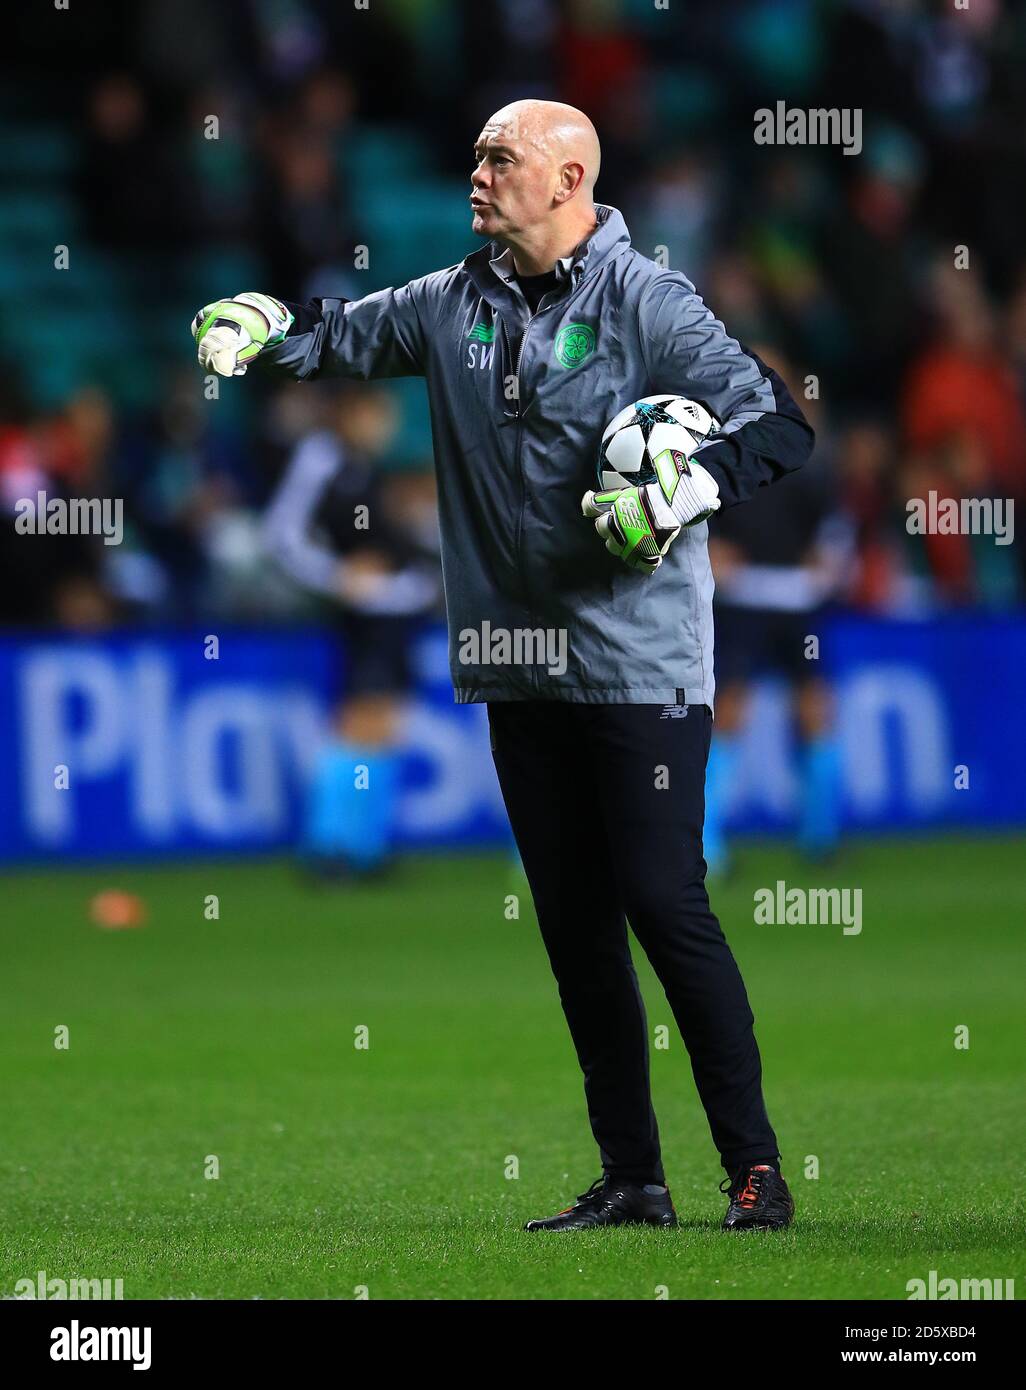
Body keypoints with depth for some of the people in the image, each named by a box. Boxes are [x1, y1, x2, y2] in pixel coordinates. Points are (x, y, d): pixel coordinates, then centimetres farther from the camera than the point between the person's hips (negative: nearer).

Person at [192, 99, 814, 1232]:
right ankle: (631, 1180, 14)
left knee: (663, 904, -10)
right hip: (519, 666, 6)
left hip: (638, 661, -6)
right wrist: (263, 327, -2)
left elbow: (777, 424, -10)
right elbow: (349, 334, 19)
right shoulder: (455, 306, 9)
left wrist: (682, 495, -25)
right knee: (573, 925, 8)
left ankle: (753, 1166, -3)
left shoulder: (645, 301, -8)